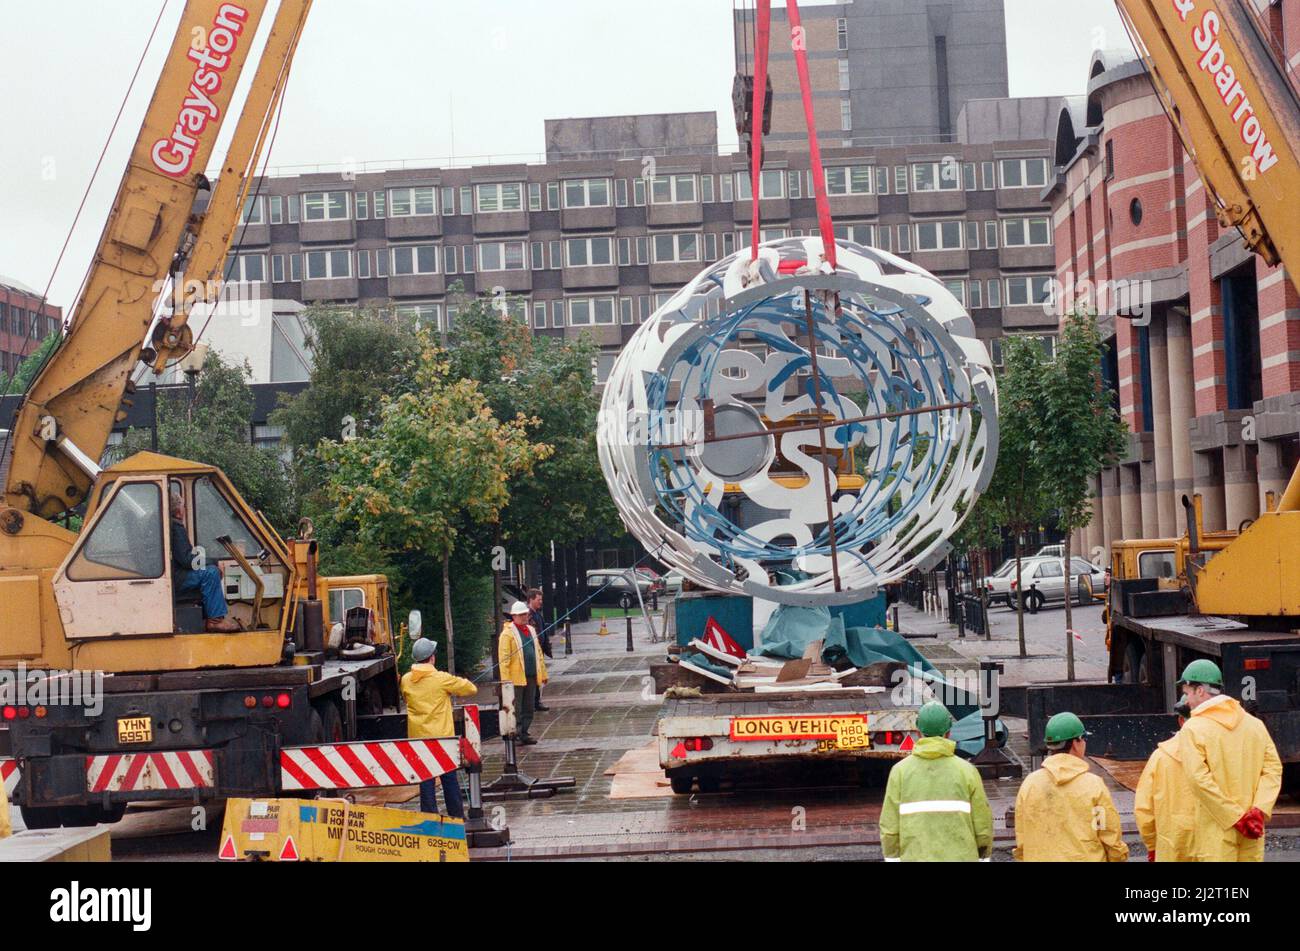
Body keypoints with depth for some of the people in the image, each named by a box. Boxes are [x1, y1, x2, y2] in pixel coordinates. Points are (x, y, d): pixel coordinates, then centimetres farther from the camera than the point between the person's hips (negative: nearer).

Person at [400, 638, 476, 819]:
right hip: (442, 736, -2)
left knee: (426, 780, 5)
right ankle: (456, 816, 17)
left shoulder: (406, 680, -1)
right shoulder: (442, 678, -11)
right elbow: (471, 689, -1)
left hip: (417, 737, 2)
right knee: (449, 778, 10)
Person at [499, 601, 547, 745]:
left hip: (531, 677, 7)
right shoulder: (508, 633, -6)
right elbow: (503, 657, -12)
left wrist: (543, 673, 18)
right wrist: (505, 679, -18)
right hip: (516, 678, -7)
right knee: (516, 710, -3)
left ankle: (523, 733, 16)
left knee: (528, 709, 9)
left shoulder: (530, 630, 17)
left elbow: (538, 653, 22)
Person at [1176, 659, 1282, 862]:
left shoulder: (1193, 729, -8)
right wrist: (1259, 810, -9)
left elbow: (1200, 779, -17)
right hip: (1252, 830, 5)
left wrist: (1236, 817, -14)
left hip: (1216, 830, -5)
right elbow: (1273, 768, 0)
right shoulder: (1255, 724, 7)